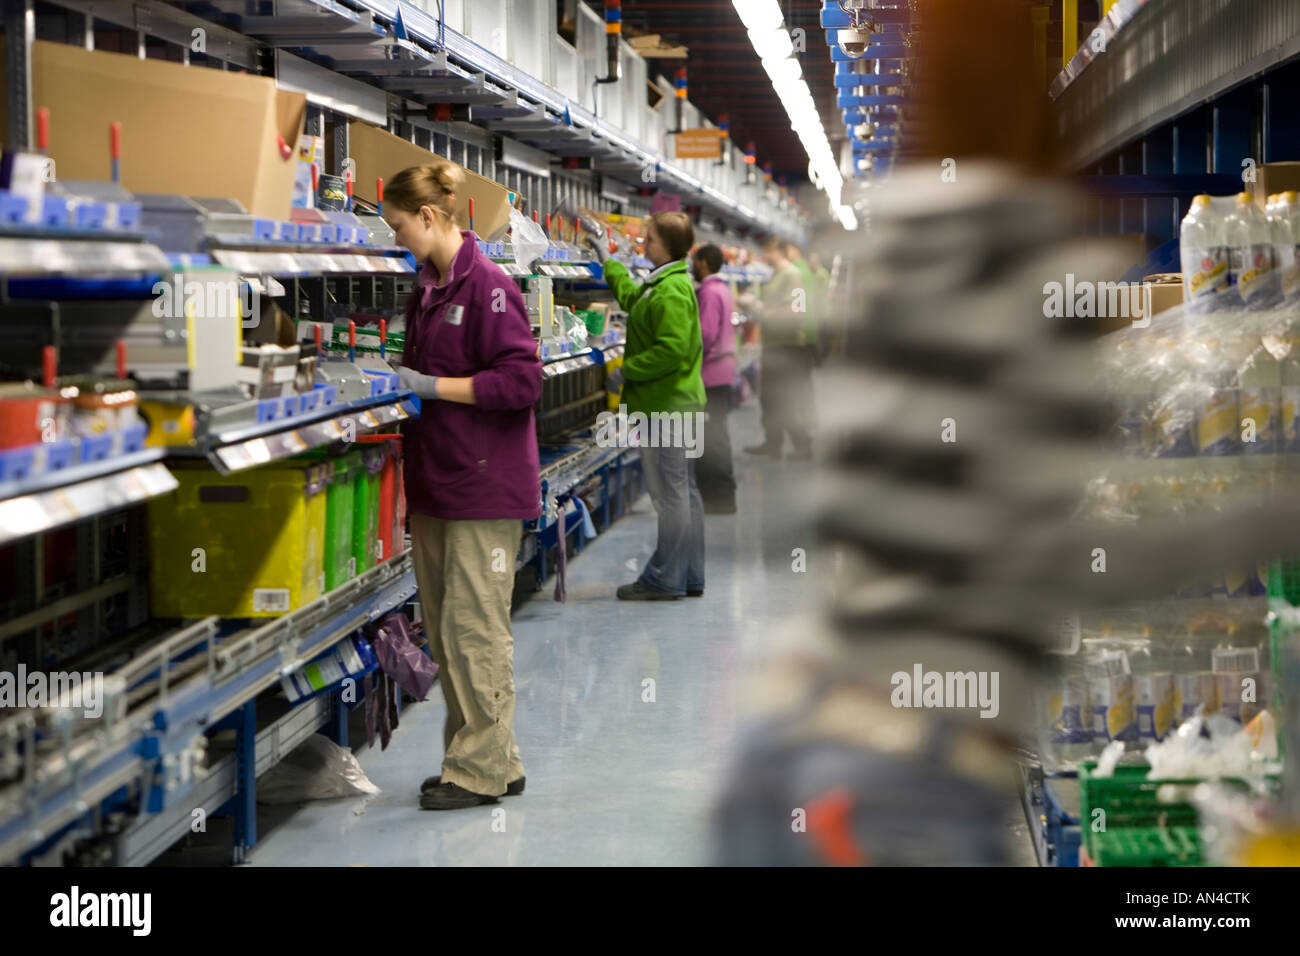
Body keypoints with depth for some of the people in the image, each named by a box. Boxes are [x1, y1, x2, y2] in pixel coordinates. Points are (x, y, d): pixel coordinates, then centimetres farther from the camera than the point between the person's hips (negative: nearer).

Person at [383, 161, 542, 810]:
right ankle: (493, 760, 22)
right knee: (442, 629, 12)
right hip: (436, 479, 9)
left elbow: (521, 380, -19)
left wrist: (431, 386, -18)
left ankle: (482, 769, 6)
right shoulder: (425, 288, 14)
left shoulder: (489, 286, -14)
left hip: (484, 485, -9)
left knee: (474, 629, -4)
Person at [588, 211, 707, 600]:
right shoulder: (660, 285, 16)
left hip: (665, 406, -11)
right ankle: (689, 577, 20)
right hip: (678, 402, 11)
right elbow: (631, 297, 38)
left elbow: (673, 350, -25)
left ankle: (664, 579, -1)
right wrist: (607, 261, 47)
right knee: (684, 490, 13)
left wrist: (626, 371, -17)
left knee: (669, 492, -6)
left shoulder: (671, 291, -18)